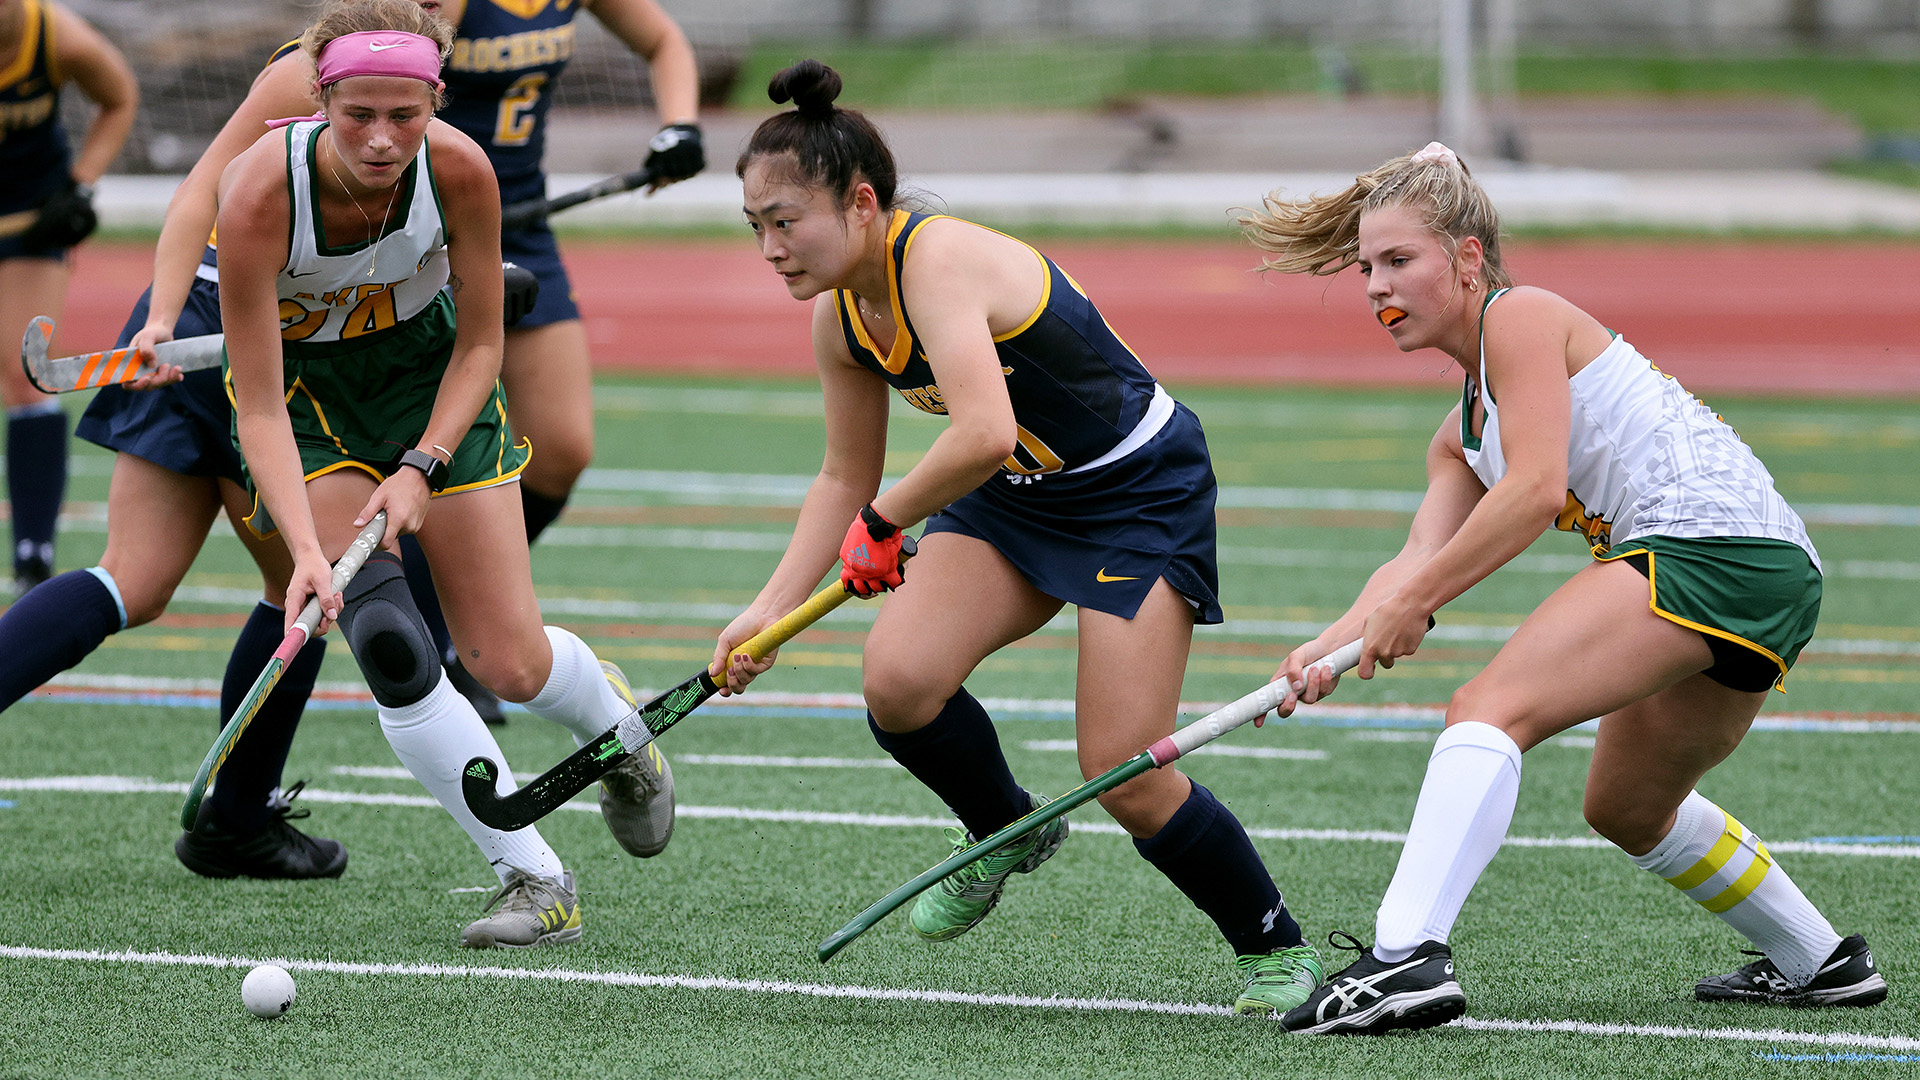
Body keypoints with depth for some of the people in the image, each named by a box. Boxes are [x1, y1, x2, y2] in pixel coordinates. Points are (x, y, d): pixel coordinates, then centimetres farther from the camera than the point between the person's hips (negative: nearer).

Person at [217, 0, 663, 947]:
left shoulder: (461, 171, -27)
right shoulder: (260, 195, -34)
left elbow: (480, 343, -11)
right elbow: (261, 407, -30)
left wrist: (422, 467, -24)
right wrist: (307, 551, -42)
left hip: (426, 364, 1)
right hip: (298, 378, -1)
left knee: (510, 666, -4)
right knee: (390, 649, -20)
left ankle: (611, 714, 33)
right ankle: (536, 880, -8)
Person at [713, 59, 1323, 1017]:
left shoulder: (937, 261, -30)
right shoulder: (840, 318, -3)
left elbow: (984, 435, -44)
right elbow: (845, 479, 12)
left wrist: (884, 521, -28)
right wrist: (770, 611, 3)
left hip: (1141, 490, -7)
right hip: (1016, 497, 7)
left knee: (1126, 778, -13)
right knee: (897, 683, -16)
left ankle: (1275, 948, 10)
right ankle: (1005, 832, 15)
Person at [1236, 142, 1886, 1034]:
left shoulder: (1523, 317, -1)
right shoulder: (1461, 435, 25)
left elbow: (1537, 487, -15)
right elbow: (1419, 560, 10)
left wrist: (1415, 600, -14)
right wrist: (1333, 643, -8)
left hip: (1712, 539, -11)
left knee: (1490, 708, -22)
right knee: (1628, 808, 28)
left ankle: (1408, 954, -38)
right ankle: (1822, 964, 42)